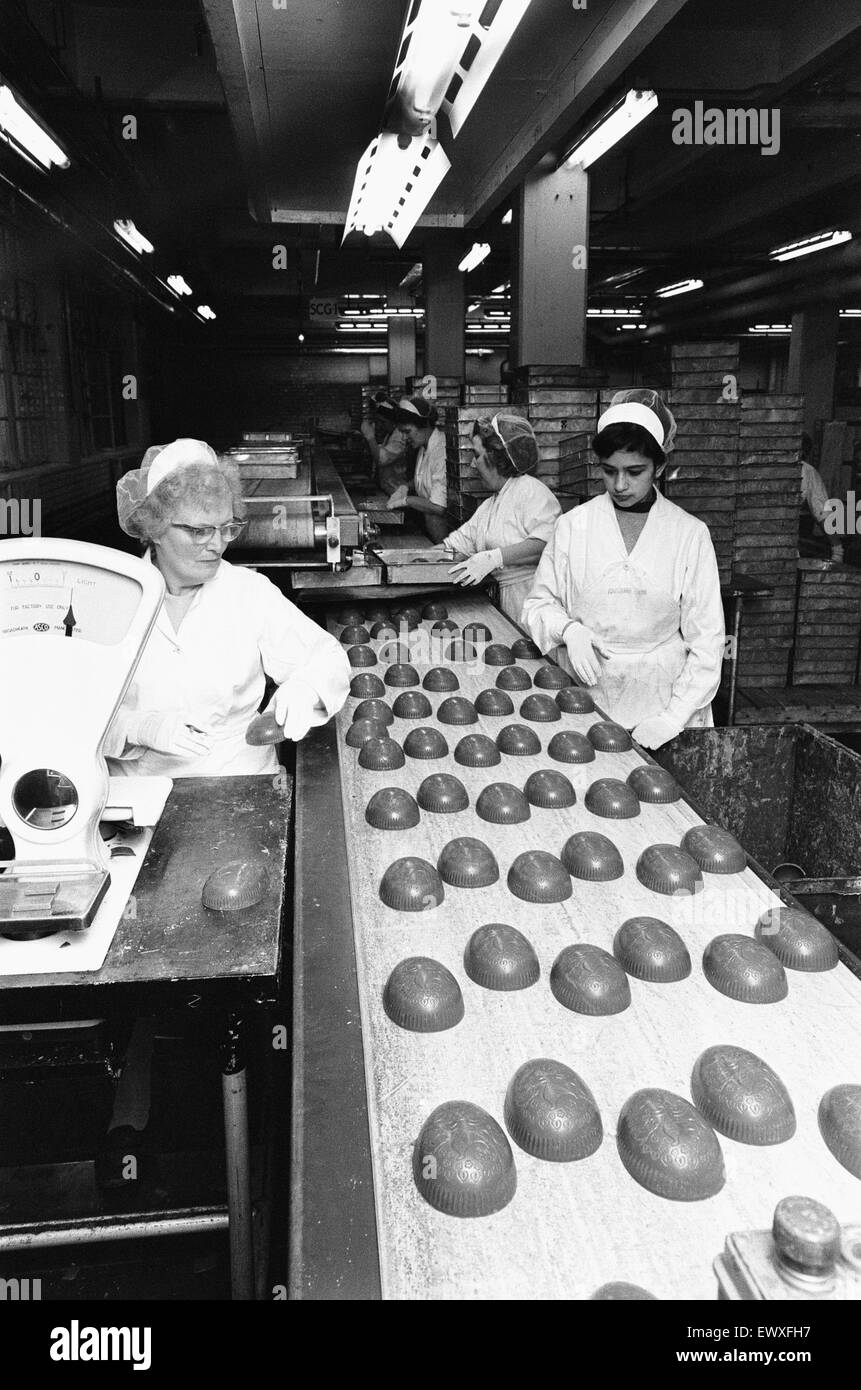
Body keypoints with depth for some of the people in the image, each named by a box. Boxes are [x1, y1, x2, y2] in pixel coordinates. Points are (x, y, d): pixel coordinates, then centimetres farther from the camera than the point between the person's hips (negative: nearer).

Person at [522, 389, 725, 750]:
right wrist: (567, 629, -14)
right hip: (584, 698, 1)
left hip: (661, 699, 0)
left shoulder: (690, 534, -3)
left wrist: (674, 717, -12)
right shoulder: (573, 525, 0)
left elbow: (706, 641, -3)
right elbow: (539, 604, 8)